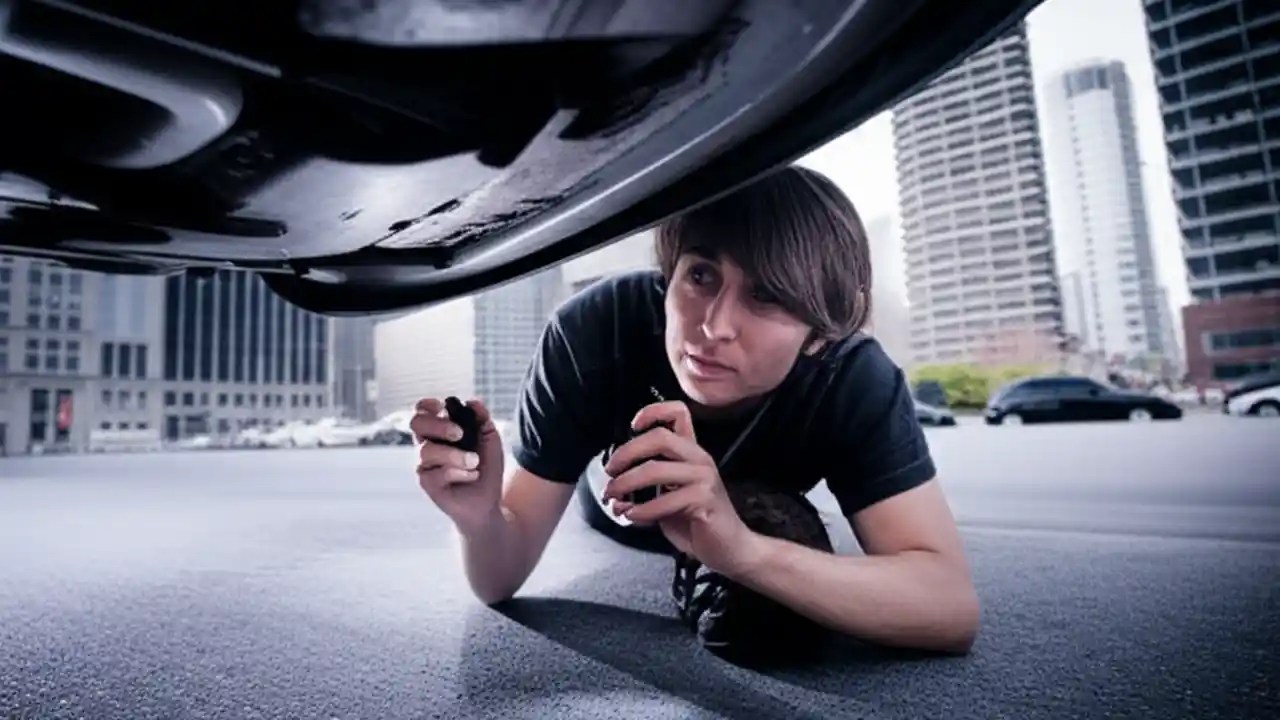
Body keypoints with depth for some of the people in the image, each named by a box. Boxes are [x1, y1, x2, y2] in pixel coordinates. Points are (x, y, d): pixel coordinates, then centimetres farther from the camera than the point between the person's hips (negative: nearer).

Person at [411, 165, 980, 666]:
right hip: (622, 506, 0)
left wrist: (745, 551, -62)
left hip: (765, 519, 1)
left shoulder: (853, 379, -41)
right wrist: (480, 519, -58)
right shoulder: (593, 333, -42)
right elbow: (501, 582, -35)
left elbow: (954, 608, -47)